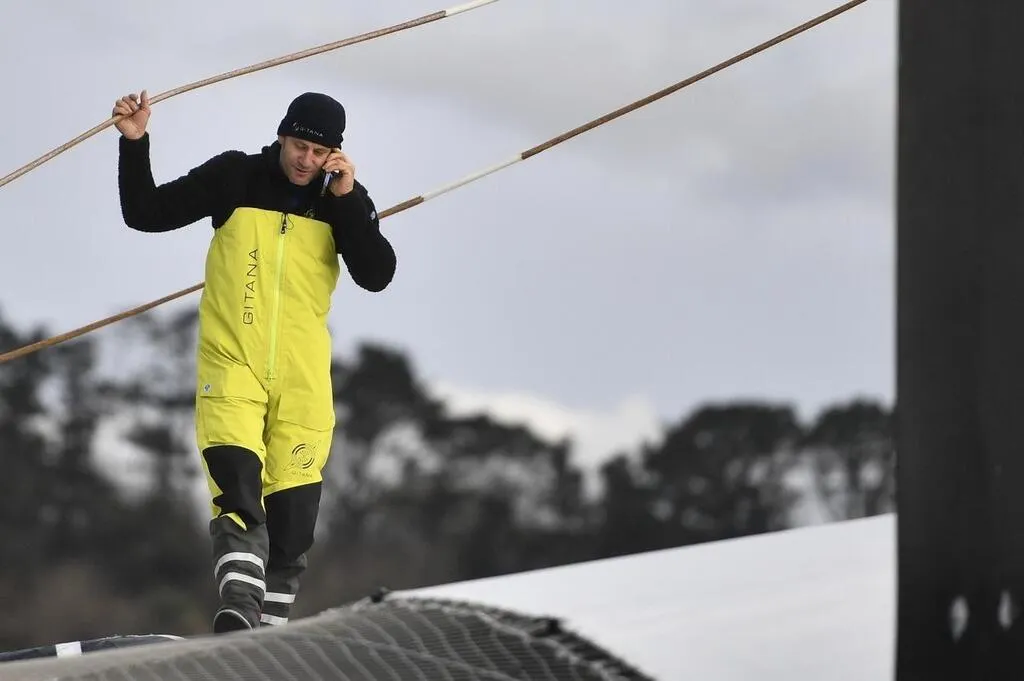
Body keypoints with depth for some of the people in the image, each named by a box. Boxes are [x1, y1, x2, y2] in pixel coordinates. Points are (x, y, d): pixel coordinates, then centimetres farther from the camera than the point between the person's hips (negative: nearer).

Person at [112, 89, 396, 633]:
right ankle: (238, 608, -32)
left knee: (293, 515, 4)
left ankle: (270, 628, 15)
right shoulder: (234, 177, 0)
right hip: (230, 364, -2)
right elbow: (146, 214, 2)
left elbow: (376, 277, -7)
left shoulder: (345, 198, 4)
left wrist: (347, 201, -15)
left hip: (303, 376, 2)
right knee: (238, 496, -21)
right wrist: (134, 144, -12)